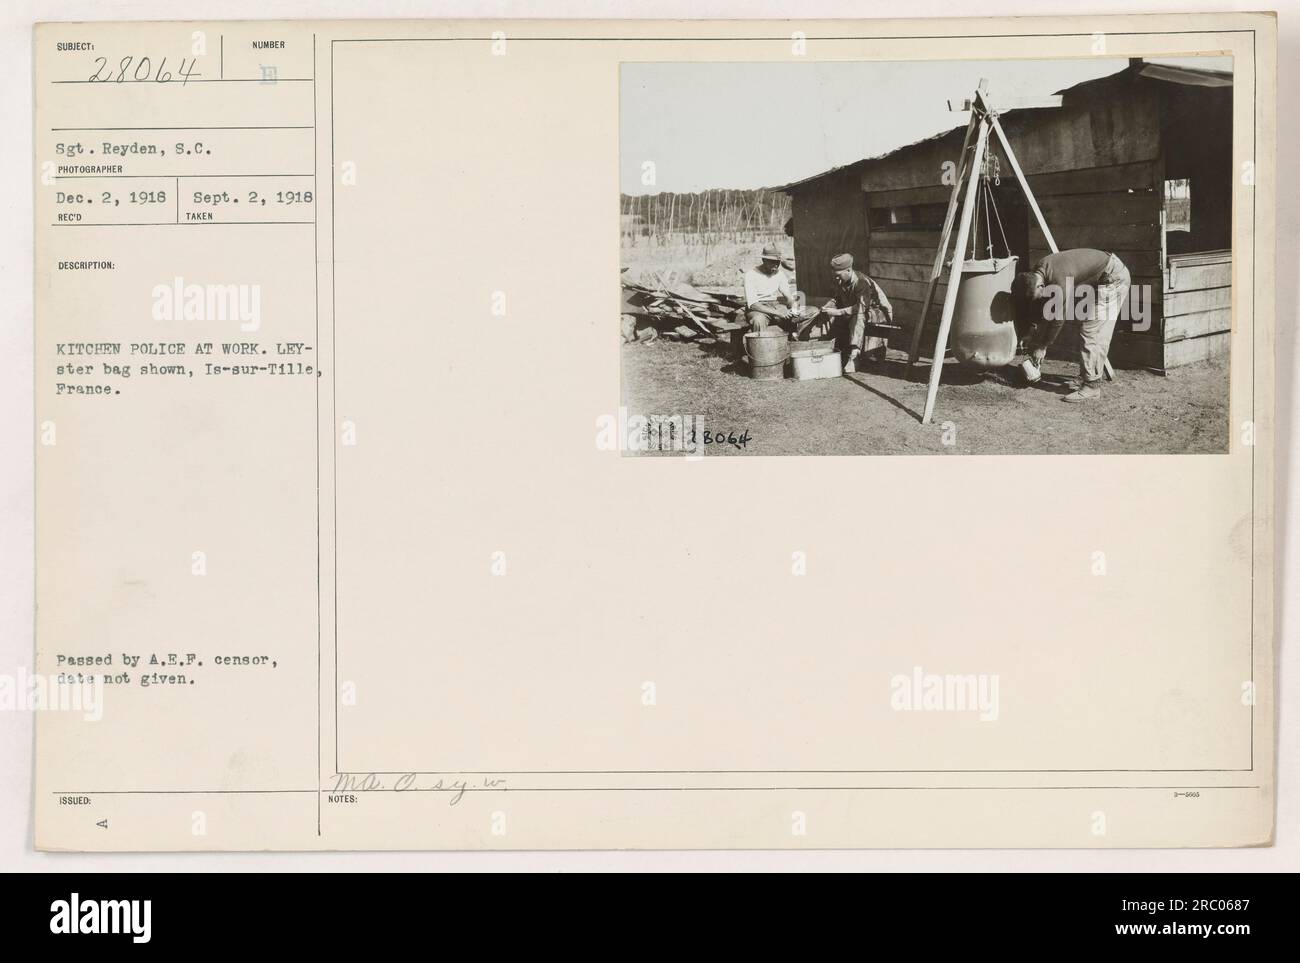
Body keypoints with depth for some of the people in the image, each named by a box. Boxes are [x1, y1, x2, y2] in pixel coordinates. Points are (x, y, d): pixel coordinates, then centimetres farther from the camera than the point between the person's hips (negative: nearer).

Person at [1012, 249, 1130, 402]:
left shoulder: (1059, 281, -32)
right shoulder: (1037, 272, -6)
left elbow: (1058, 318, -22)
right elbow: (1043, 308, 8)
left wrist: (1042, 346, -10)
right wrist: (1034, 338, 7)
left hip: (1114, 278, -10)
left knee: (1091, 332, -12)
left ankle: (1091, 387, -10)